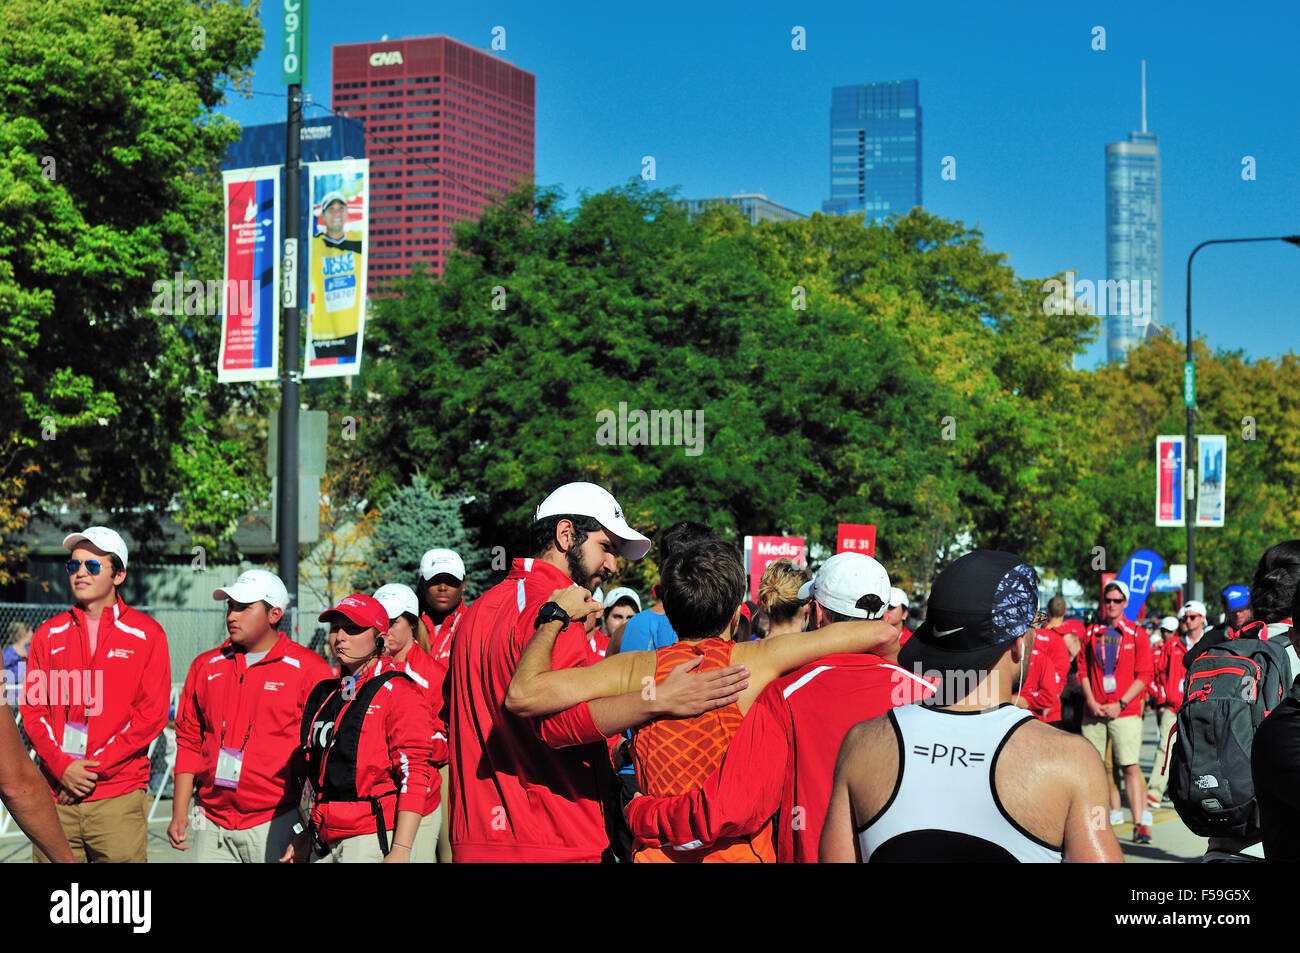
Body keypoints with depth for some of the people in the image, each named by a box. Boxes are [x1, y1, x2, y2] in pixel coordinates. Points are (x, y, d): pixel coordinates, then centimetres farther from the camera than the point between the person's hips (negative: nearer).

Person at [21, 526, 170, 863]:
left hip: (118, 796, -2)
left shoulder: (146, 634, 3)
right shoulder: (49, 634, 12)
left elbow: (152, 714, -3)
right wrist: (62, 765, -8)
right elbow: (33, 709, 9)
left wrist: (94, 767, -9)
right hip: (56, 797, 2)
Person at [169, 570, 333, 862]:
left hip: (275, 826, -4)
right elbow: (189, 742, 15)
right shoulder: (206, 666, 12)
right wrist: (179, 813, 8)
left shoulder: (308, 670, -2)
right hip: (213, 825, 4)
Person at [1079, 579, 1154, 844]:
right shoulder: (1091, 633, 10)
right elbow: (1083, 670, 11)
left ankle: (1140, 824, -8)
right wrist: (1091, 702, -4)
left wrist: (1120, 705, -9)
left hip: (1125, 712, -3)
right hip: (1093, 712, 3)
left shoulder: (1137, 635, 3)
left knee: (1131, 767, -8)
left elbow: (1144, 676, -1)